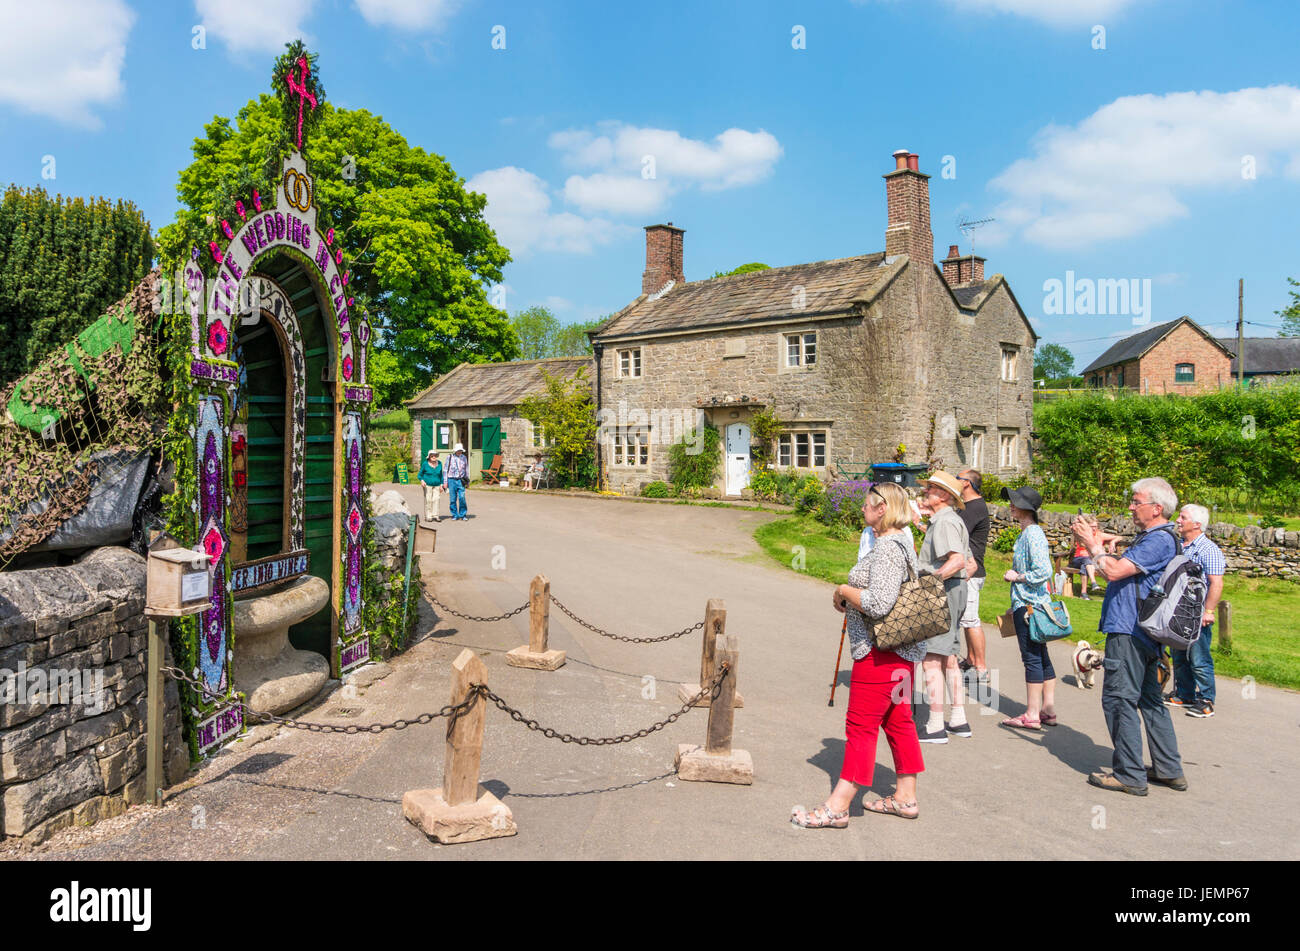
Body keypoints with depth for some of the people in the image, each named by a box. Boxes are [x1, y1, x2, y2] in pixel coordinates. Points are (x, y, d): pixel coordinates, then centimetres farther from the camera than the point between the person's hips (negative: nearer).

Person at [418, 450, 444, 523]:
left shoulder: (439, 464, 8)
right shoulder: (425, 464, -2)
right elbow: (420, 474, 4)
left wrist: (441, 485, 12)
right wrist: (422, 480, -15)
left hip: (437, 485, 3)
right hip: (427, 485, -3)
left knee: (436, 500, -4)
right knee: (428, 500, -6)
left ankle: (435, 516, 0)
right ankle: (428, 516, -1)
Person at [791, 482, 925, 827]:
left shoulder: (887, 548, -19)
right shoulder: (901, 542, 14)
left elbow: (877, 604, -28)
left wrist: (844, 591, -12)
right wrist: (851, 597, 11)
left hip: (881, 650, -11)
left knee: (861, 725, -5)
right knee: (898, 721, 17)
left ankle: (837, 807, 1)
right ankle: (905, 797, 27)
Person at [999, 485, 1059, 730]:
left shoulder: (1033, 535, -16)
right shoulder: (1026, 533, 14)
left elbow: (1043, 572, -25)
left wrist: (1016, 576, -12)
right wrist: (1015, 605, 23)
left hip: (1029, 606, -10)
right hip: (1029, 604, 10)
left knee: (1032, 658, -4)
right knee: (1041, 658, 13)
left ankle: (1032, 715, 2)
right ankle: (1048, 710, 21)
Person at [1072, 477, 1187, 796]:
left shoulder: (1159, 540, -16)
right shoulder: (1151, 538, 17)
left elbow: (1115, 571, -23)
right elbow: (1116, 573, 19)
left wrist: (1093, 545, -9)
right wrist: (1096, 543, 11)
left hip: (1130, 634, -11)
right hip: (1143, 634, 11)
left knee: (1119, 699, -5)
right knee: (1150, 700, 16)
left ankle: (1130, 775, 1)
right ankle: (1169, 770, 25)